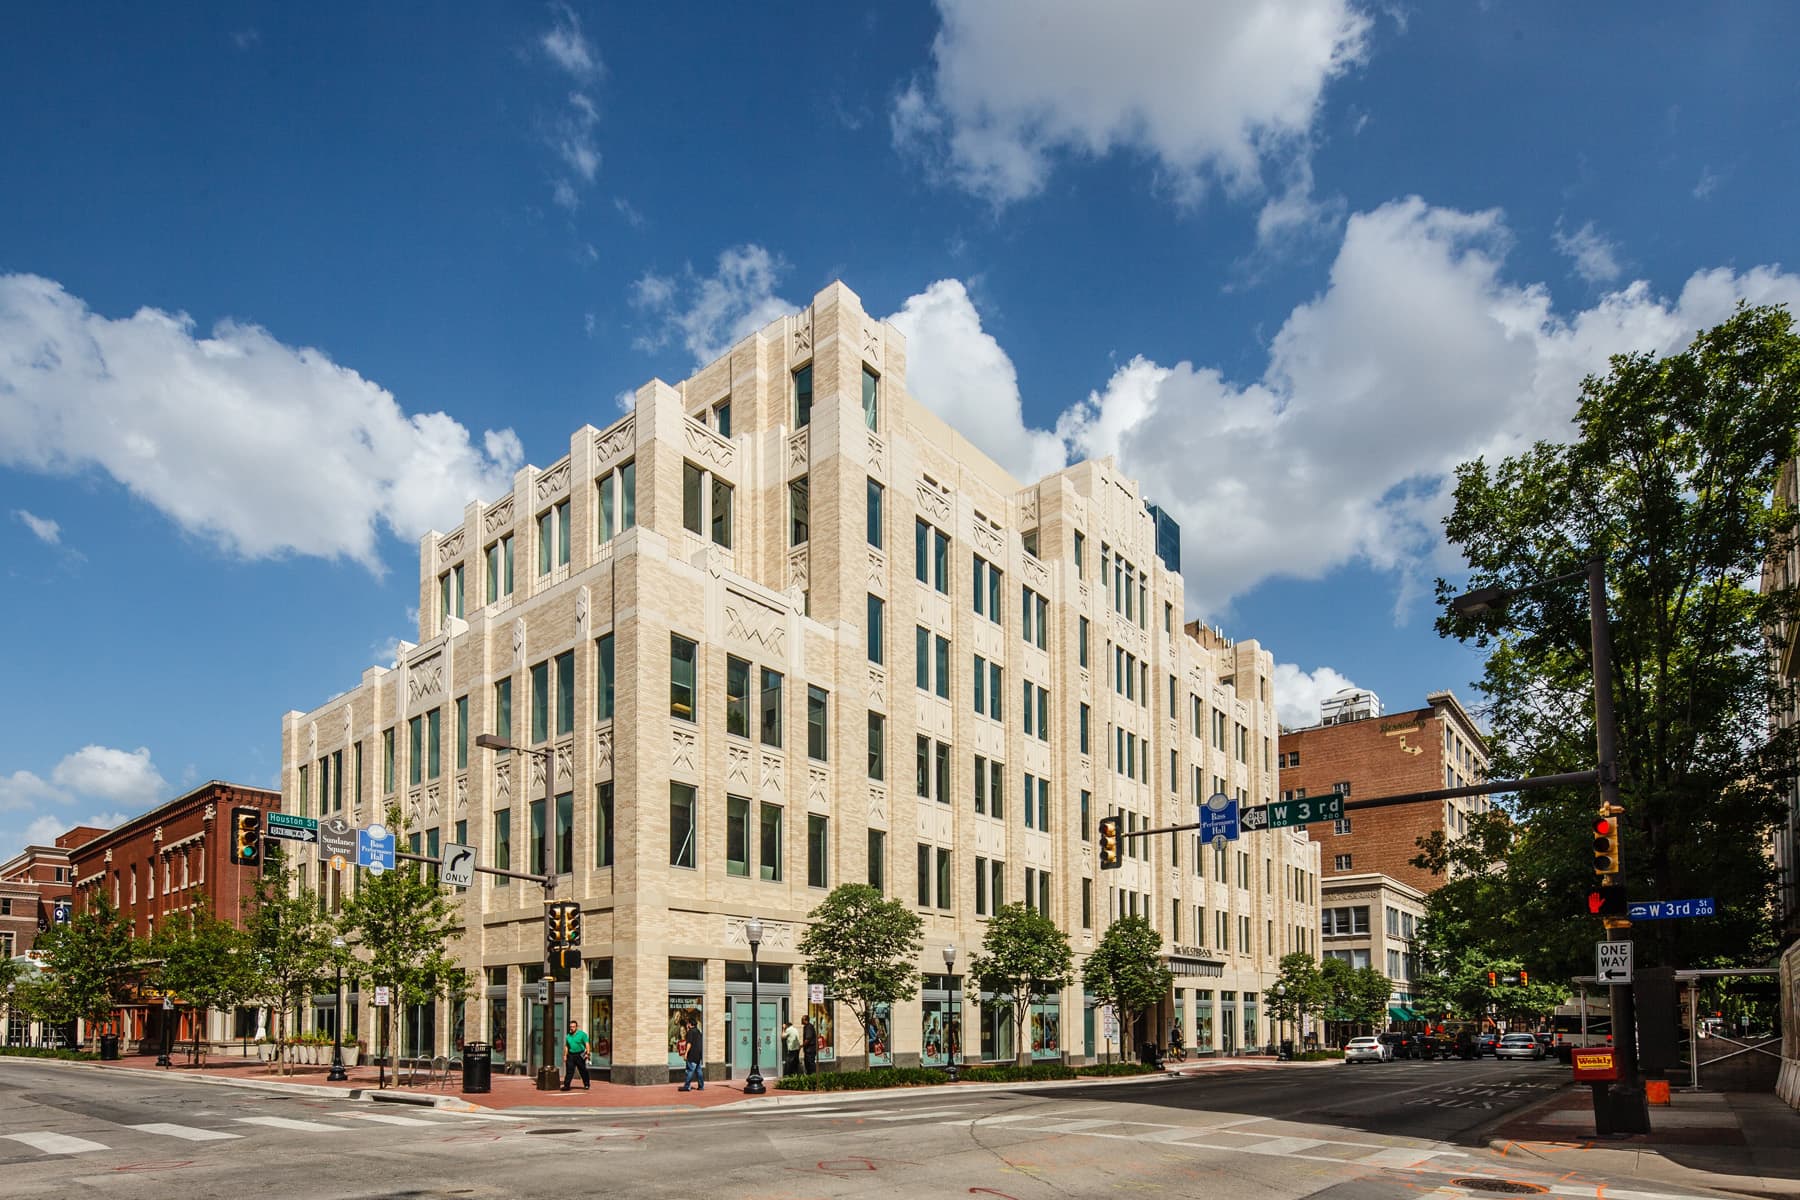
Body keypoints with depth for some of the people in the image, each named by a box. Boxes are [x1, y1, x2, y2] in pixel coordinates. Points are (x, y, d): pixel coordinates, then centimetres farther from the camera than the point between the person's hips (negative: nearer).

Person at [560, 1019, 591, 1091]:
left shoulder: (582, 1034, -3)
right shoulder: (568, 1036, 11)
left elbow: (587, 1044, -7)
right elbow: (566, 1046, 18)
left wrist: (587, 1053, -16)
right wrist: (565, 1055, 10)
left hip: (580, 1055, -4)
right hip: (571, 1055, 4)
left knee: (583, 1071, 5)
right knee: (569, 1071, -2)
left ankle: (586, 1085, 15)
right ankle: (566, 1085, -1)